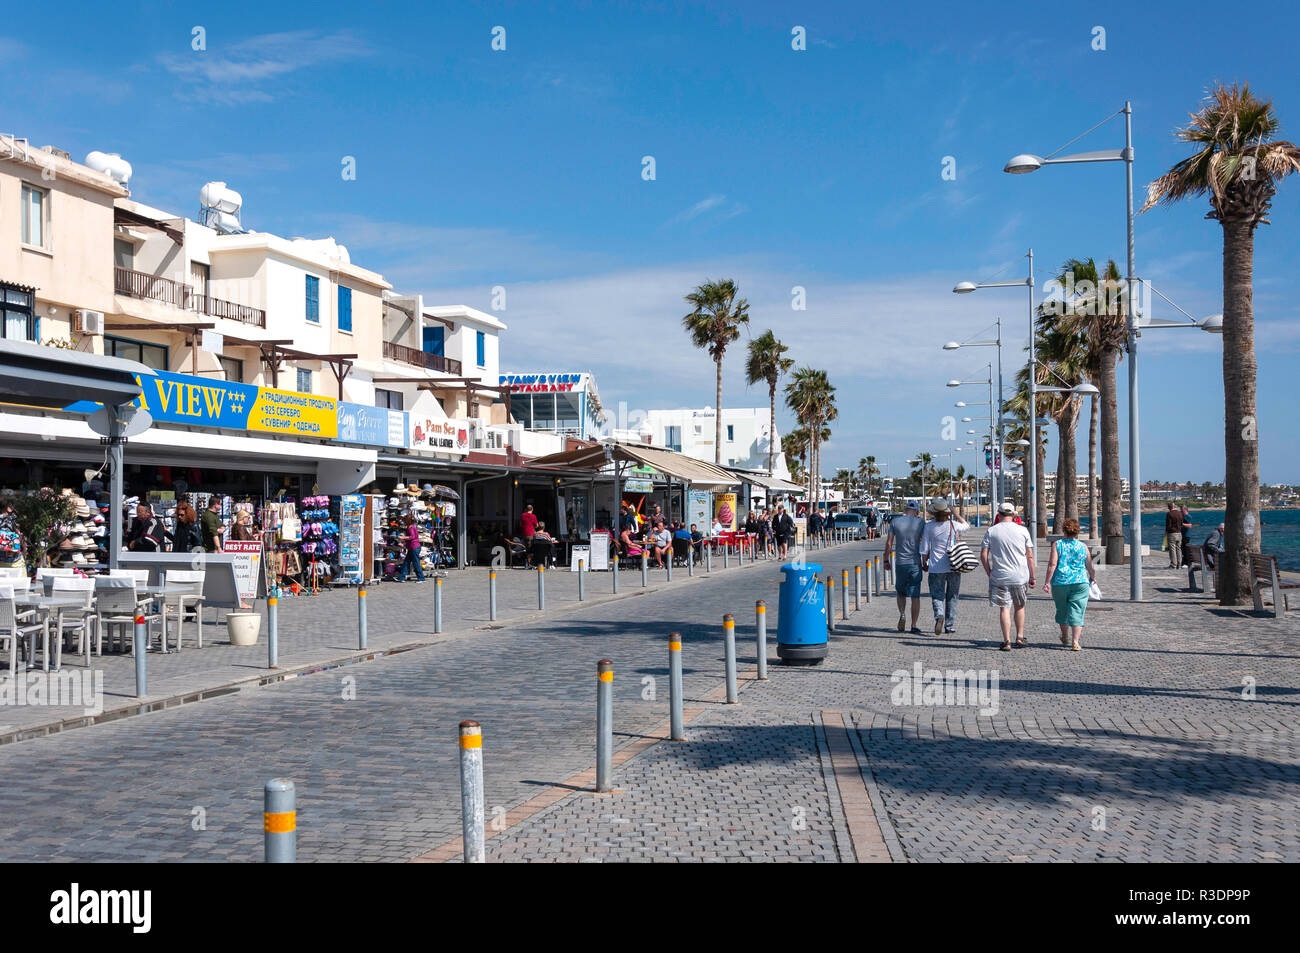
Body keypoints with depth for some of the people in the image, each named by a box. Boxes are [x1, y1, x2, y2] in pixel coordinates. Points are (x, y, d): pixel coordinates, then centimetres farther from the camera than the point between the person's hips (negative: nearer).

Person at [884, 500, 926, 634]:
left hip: (900, 563, 1)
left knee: (901, 592, 18)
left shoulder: (895, 521, -1)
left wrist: (886, 560, 10)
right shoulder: (920, 522, -2)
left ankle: (902, 614, -4)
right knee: (915, 596, 4)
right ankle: (914, 626, 4)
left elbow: (889, 543, 0)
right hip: (915, 563, -1)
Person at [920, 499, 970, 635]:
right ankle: (950, 625, 15)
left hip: (936, 568, -1)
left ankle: (939, 615, -21)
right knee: (952, 597, 12)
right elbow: (966, 525, 18)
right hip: (954, 567, 1)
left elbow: (924, 549, -3)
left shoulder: (929, 527, -6)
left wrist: (924, 564, 11)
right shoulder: (954, 525, -6)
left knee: (937, 595, 6)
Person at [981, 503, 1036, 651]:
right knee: (1019, 607, 19)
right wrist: (1032, 577, 9)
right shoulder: (1023, 530, 1)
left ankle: (1007, 642, 0)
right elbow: (1030, 556, 3)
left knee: (1004, 608, 3)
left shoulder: (991, 531, 0)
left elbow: (983, 555, -3)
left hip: (999, 577, -1)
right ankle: (1020, 637, 22)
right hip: (1020, 577, 1)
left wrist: (990, 573, 8)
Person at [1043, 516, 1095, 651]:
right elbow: (1090, 567, 11)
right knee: (1077, 612, 0)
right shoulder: (1083, 547, 5)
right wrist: (1093, 578, 30)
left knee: (1062, 610, 17)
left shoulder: (1057, 545, -1)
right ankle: (1075, 641, -11)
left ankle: (1065, 637, 34)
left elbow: (1052, 564, -9)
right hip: (1080, 583, 0)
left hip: (1060, 583, 0)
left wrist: (1047, 582, -7)